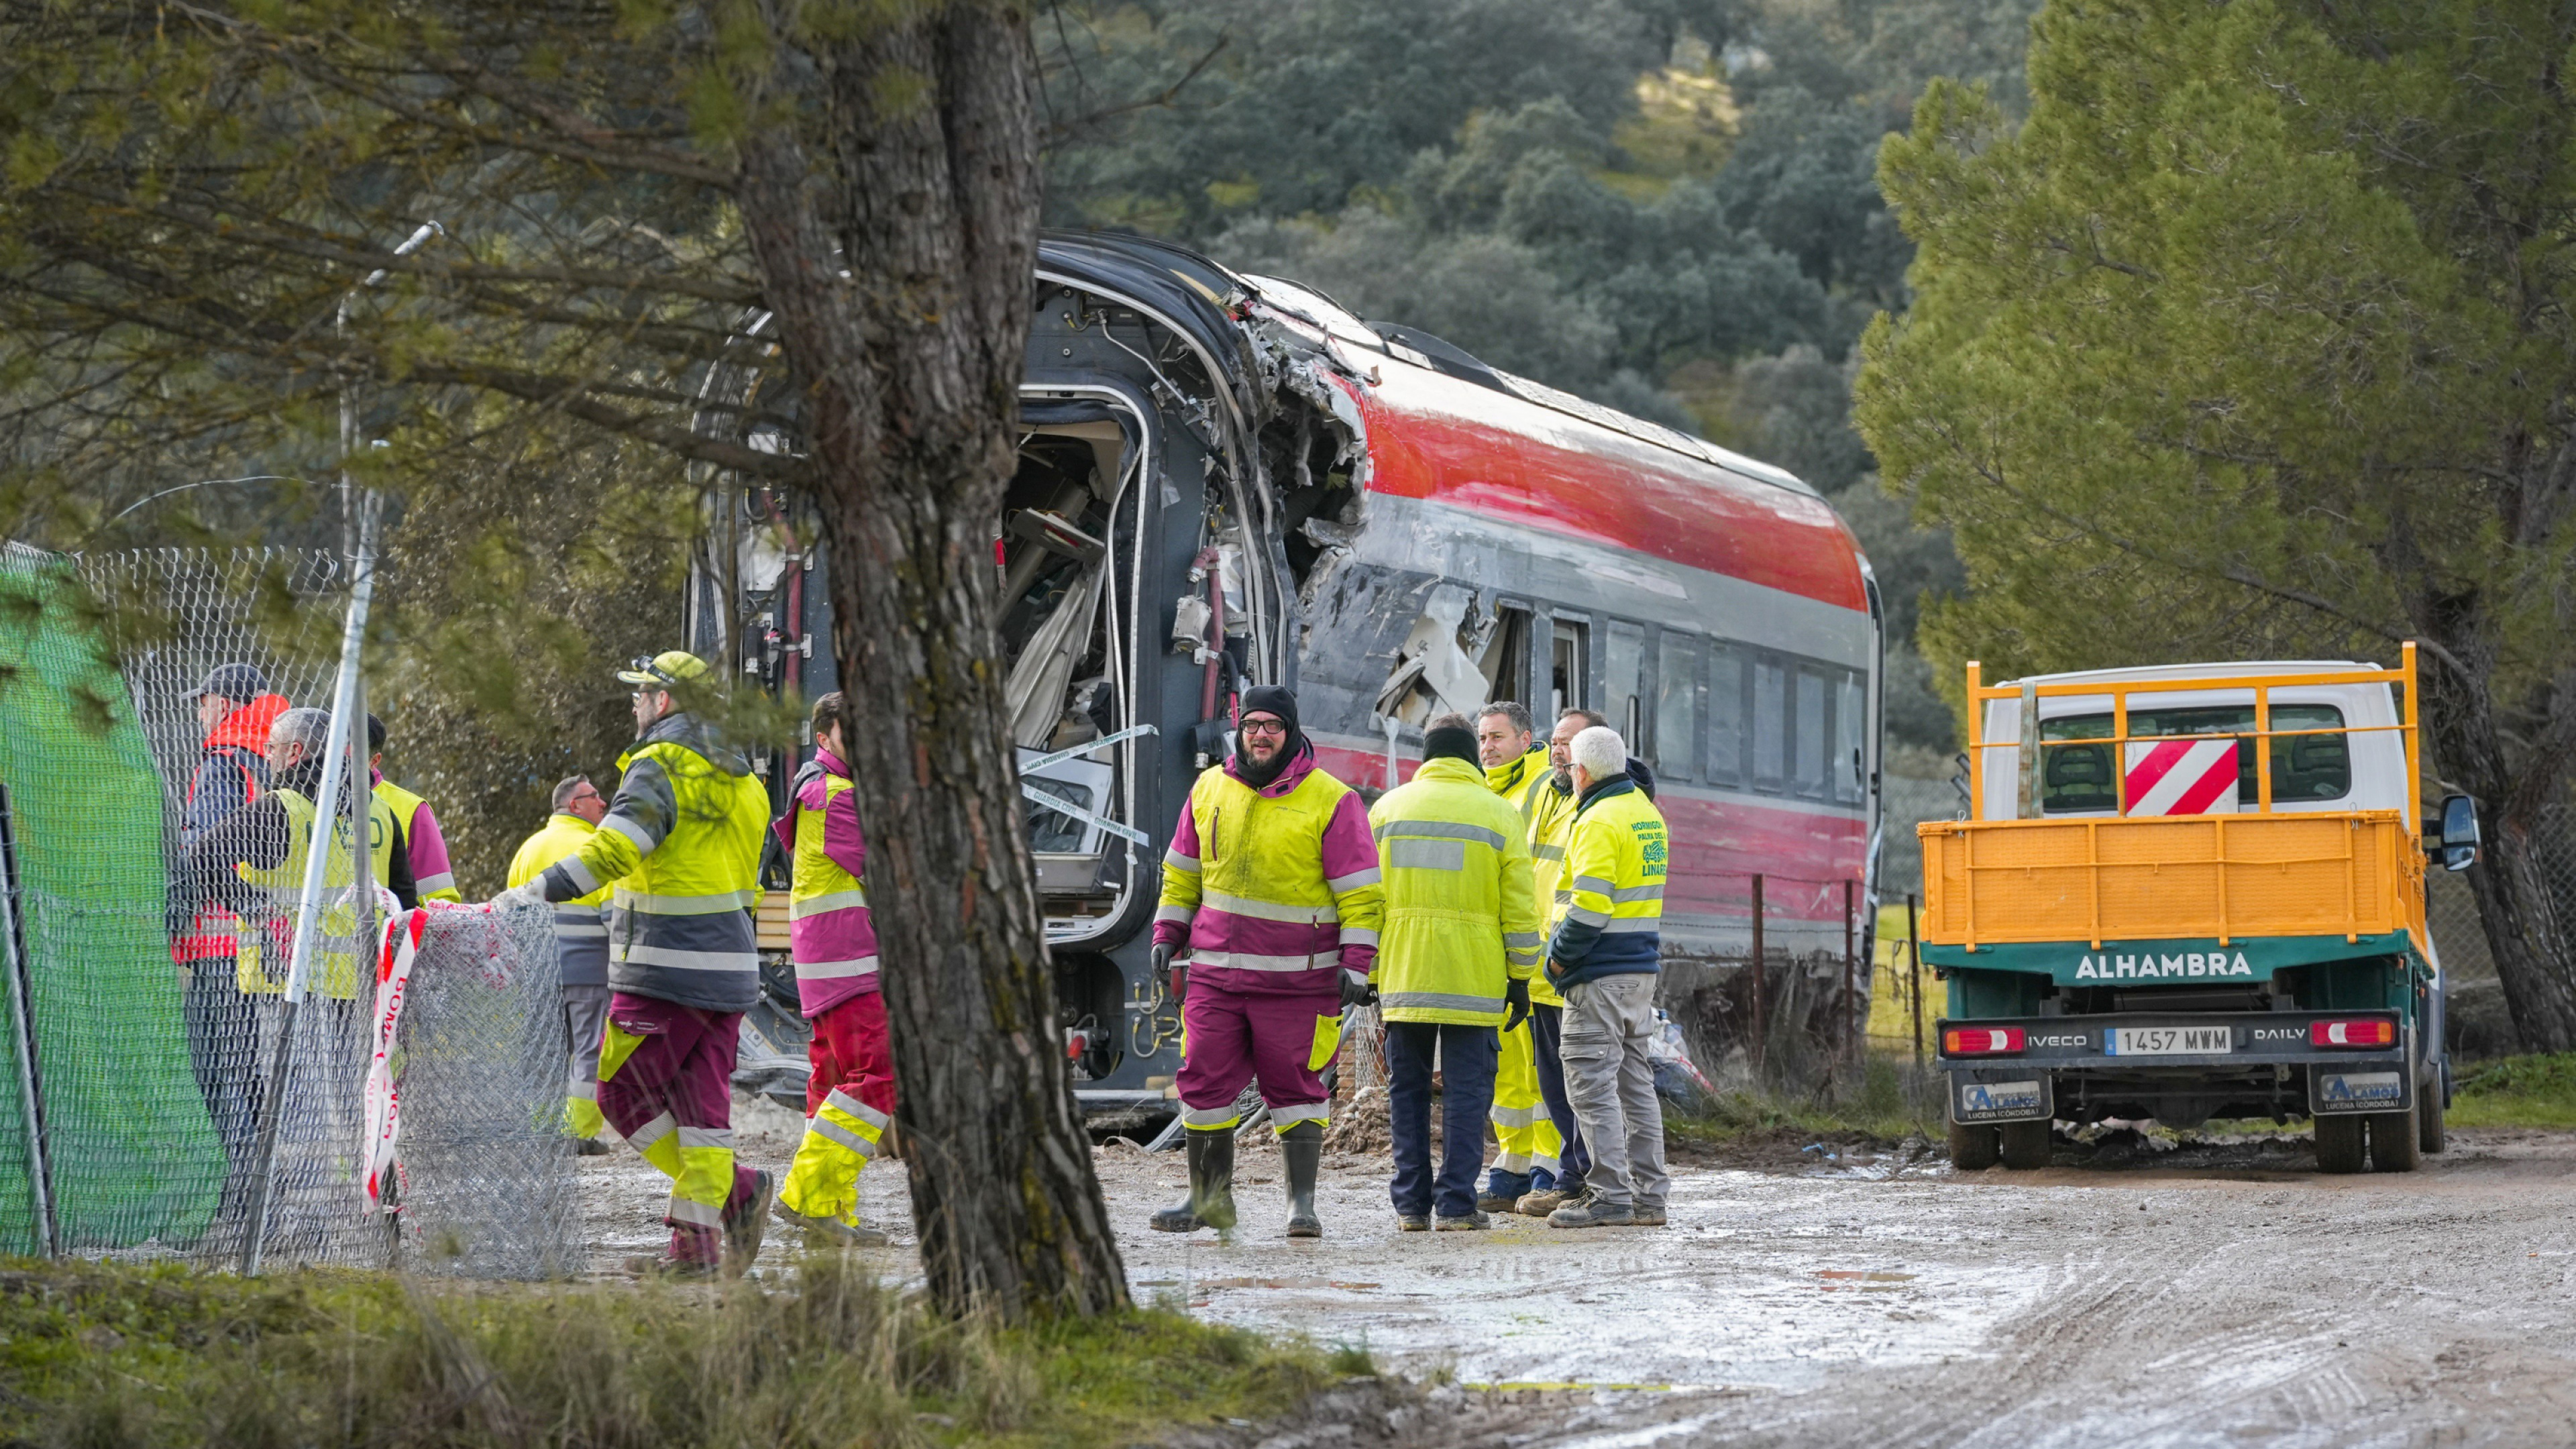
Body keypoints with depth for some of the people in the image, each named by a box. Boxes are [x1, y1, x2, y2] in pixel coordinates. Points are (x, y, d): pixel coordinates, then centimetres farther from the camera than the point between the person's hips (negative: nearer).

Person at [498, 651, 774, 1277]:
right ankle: (697, 1247, 4)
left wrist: (535, 891, -27)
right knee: (699, 1102, 9)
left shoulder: (659, 768, -12)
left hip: (667, 968, -8)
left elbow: (613, 850, -27)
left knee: (622, 1090, 2)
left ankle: (734, 1190, -5)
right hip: (728, 967, 8)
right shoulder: (740, 779, 15)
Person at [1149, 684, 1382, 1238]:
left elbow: (1360, 891, -3)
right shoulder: (1210, 789, 10)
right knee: (1204, 1083, 3)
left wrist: (1356, 962, -10)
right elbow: (1181, 873, 20)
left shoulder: (1331, 800, -3)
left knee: (1294, 1088, 0)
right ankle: (1210, 1197, 15)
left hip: (1297, 979, -4)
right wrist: (1168, 936, 15)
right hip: (1215, 973, 4)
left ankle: (1302, 1202, 8)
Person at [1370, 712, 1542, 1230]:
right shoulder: (1498, 814, 1)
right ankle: (1456, 1203, -3)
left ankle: (1411, 1203, 9)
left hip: (1401, 975, 2)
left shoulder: (1387, 808, 8)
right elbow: (1519, 909, 0)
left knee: (1407, 1089, 9)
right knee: (1466, 1090, 2)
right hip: (1473, 979, -2)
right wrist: (1520, 980, 6)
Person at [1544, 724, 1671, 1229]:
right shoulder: (1647, 813, 14)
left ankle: (1610, 1194, -8)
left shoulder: (1599, 822, -15)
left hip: (1601, 972, -9)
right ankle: (1647, 1193, 14)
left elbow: (1590, 905, -21)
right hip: (1643, 964, 9)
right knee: (1635, 1080, 12)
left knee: (1591, 1082, -5)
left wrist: (1559, 955, -10)